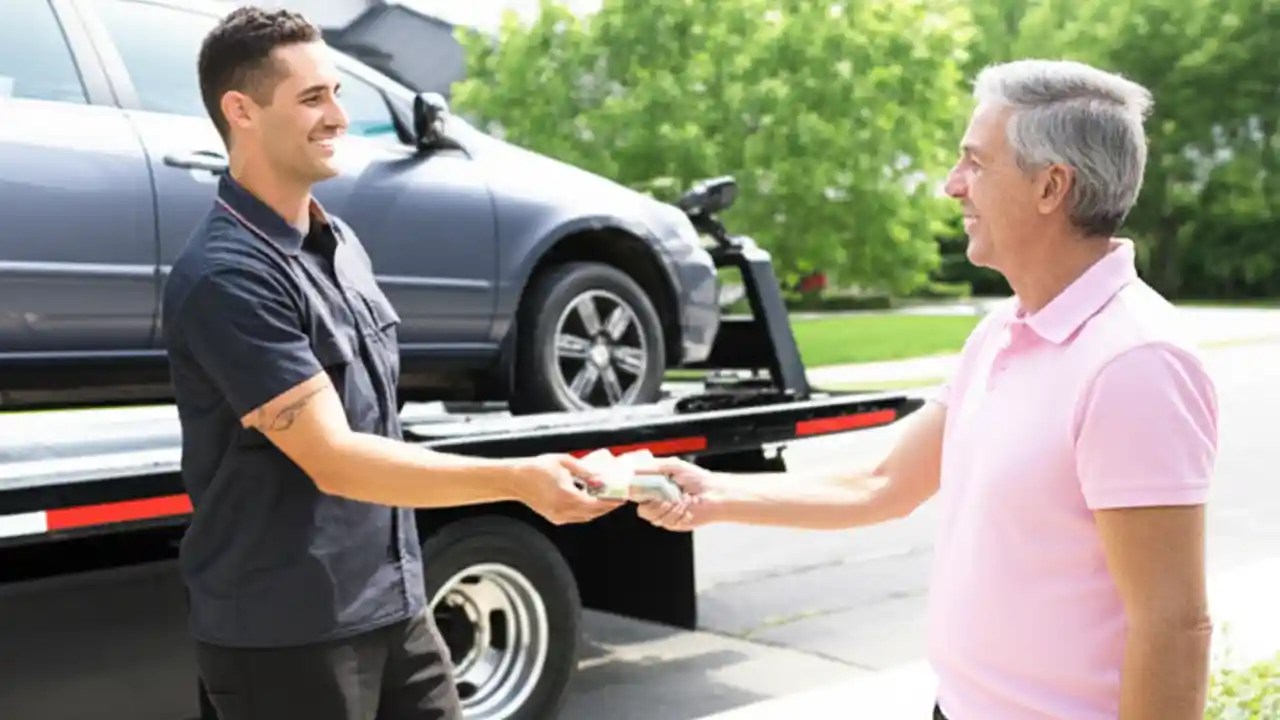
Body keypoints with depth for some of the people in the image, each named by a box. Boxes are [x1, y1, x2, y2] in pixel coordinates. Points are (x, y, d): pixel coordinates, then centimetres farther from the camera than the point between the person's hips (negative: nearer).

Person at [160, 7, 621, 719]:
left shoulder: (341, 241, 8)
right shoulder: (228, 278, -20)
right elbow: (333, 461, -23)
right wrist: (516, 479, -27)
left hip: (395, 606, 7)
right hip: (288, 632, -7)